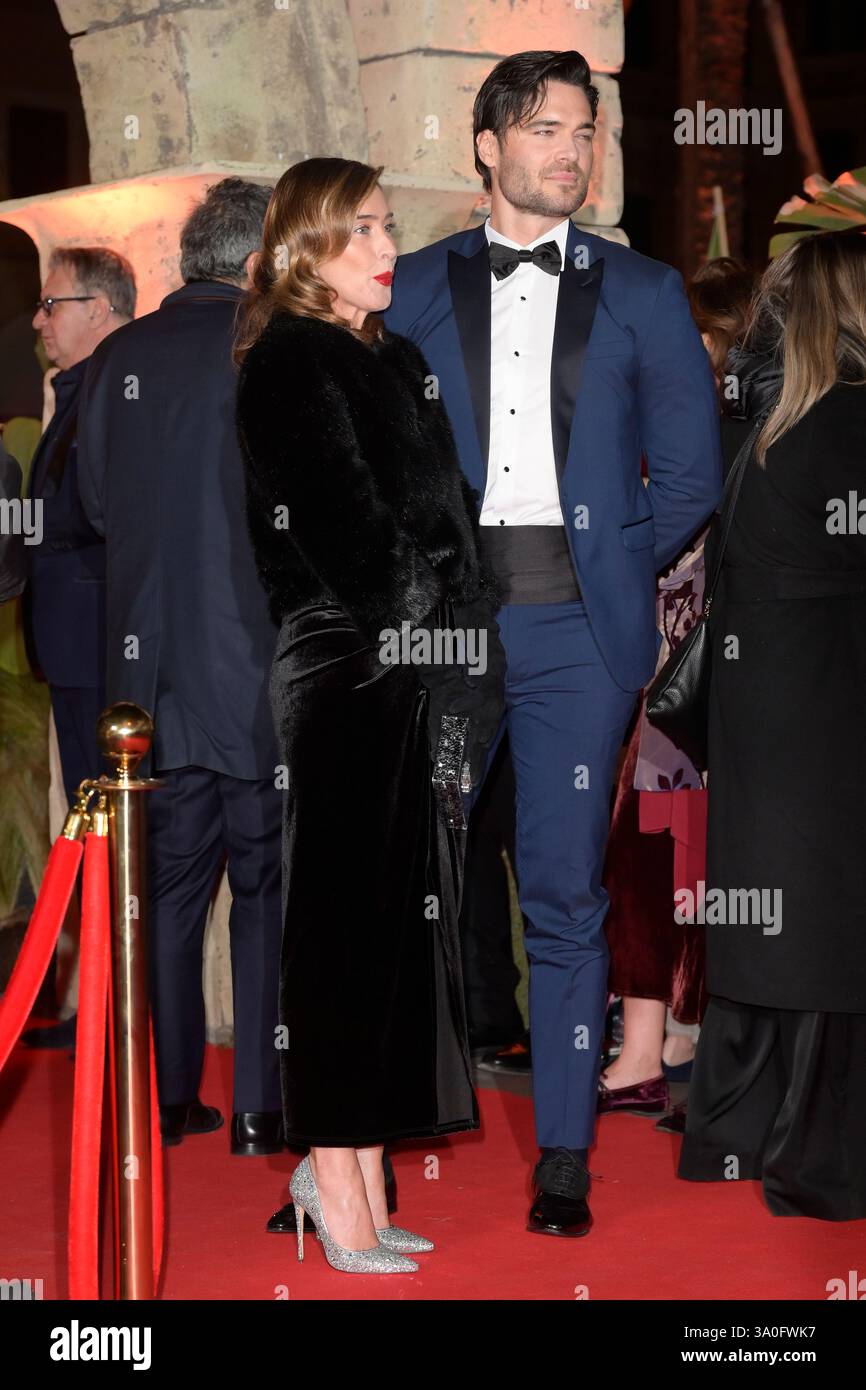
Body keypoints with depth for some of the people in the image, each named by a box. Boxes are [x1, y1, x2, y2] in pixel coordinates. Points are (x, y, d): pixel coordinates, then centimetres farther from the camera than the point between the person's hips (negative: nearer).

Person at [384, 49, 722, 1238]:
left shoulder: (641, 294, 11)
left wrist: (614, 567, 3)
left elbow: (692, 469, 10)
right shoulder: (416, 289, 11)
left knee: (565, 892, 0)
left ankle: (563, 1159, 6)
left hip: (578, 627, 0)